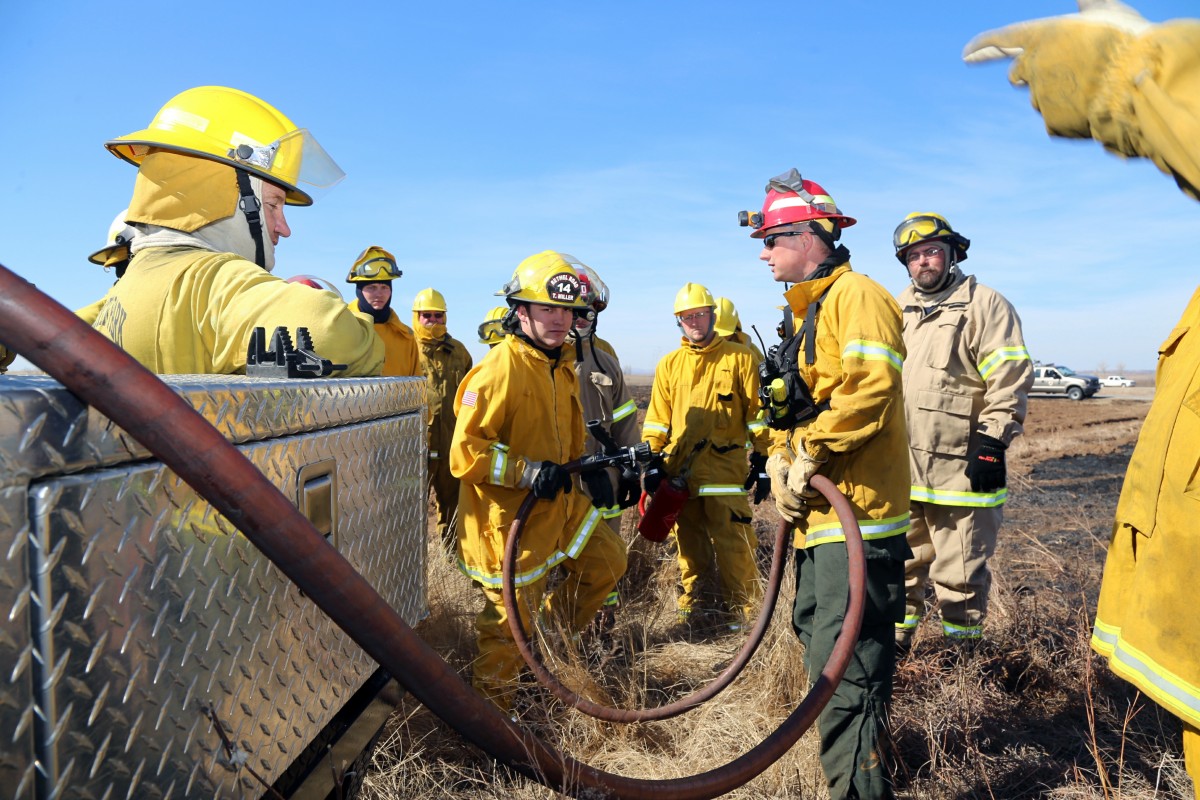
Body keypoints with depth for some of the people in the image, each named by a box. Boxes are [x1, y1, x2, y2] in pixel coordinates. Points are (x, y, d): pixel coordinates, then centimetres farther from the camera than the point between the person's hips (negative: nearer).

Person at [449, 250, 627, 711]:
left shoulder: (562, 365, 7)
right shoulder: (499, 370, -22)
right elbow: (465, 453, -25)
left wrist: (587, 468, 9)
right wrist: (528, 471, -30)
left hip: (559, 504, 8)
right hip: (510, 518, -8)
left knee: (608, 560, 19)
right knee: (511, 621, 3)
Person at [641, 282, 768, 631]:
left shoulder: (739, 357, 3)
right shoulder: (668, 365, 12)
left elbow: (757, 413, 2)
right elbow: (657, 419, 13)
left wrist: (762, 461, -2)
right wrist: (653, 461, 5)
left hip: (725, 469, -3)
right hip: (680, 471, 4)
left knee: (733, 542, -4)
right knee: (688, 543, 11)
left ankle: (744, 611, 10)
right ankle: (689, 605, 24)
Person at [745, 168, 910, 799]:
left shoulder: (855, 295, -11)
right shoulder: (807, 308, 20)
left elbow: (867, 387, -25)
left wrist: (809, 460, -18)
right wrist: (779, 462, 5)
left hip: (854, 515, -11)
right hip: (819, 515, 11)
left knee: (843, 670, -10)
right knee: (819, 644, 21)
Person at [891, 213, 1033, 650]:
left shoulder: (984, 303, -3)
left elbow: (1010, 378, -10)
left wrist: (991, 442, -16)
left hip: (959, 468, -6)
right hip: (899, 466, 6)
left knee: (958, 571, 3)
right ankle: (894, 639, 30)